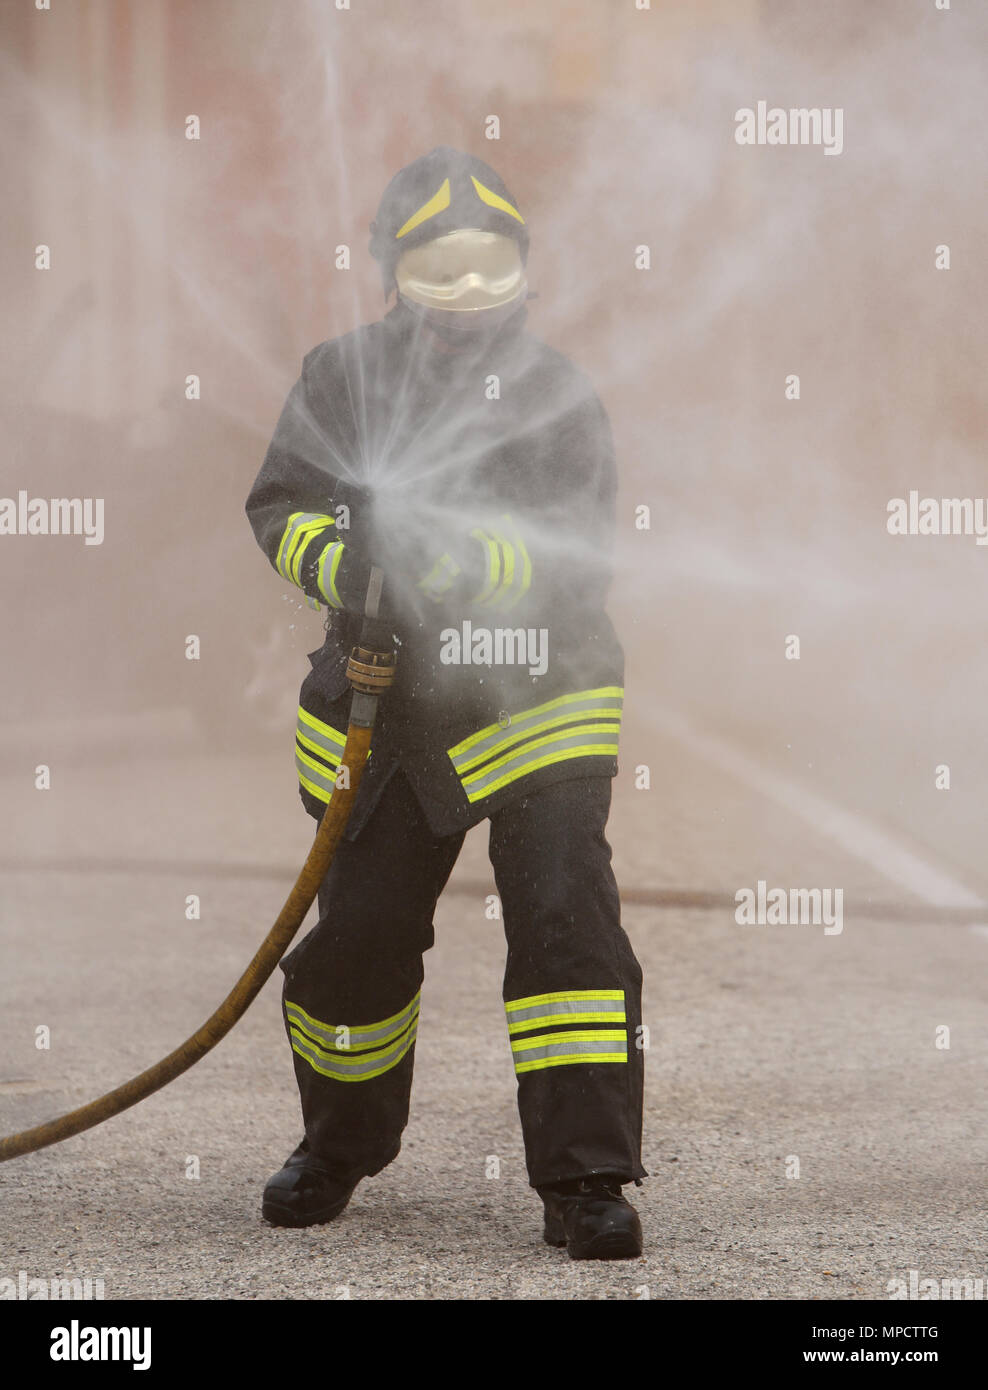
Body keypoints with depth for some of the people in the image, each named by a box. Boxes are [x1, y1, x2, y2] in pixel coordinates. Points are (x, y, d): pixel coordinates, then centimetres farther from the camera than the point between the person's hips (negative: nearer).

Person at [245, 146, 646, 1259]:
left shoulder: (554, 391, -2)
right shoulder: (345, 376, 3)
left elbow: (582, 553, -9)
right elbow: (281, 505, 4)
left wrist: (476, 560, -27)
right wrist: (342, 562, -17)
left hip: (536, 702, -2)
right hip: (390, 708, 2)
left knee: (565, 916, -14)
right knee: (358, 936, 8)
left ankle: (586, 1181, -7)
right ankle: (340, 1147, 34)